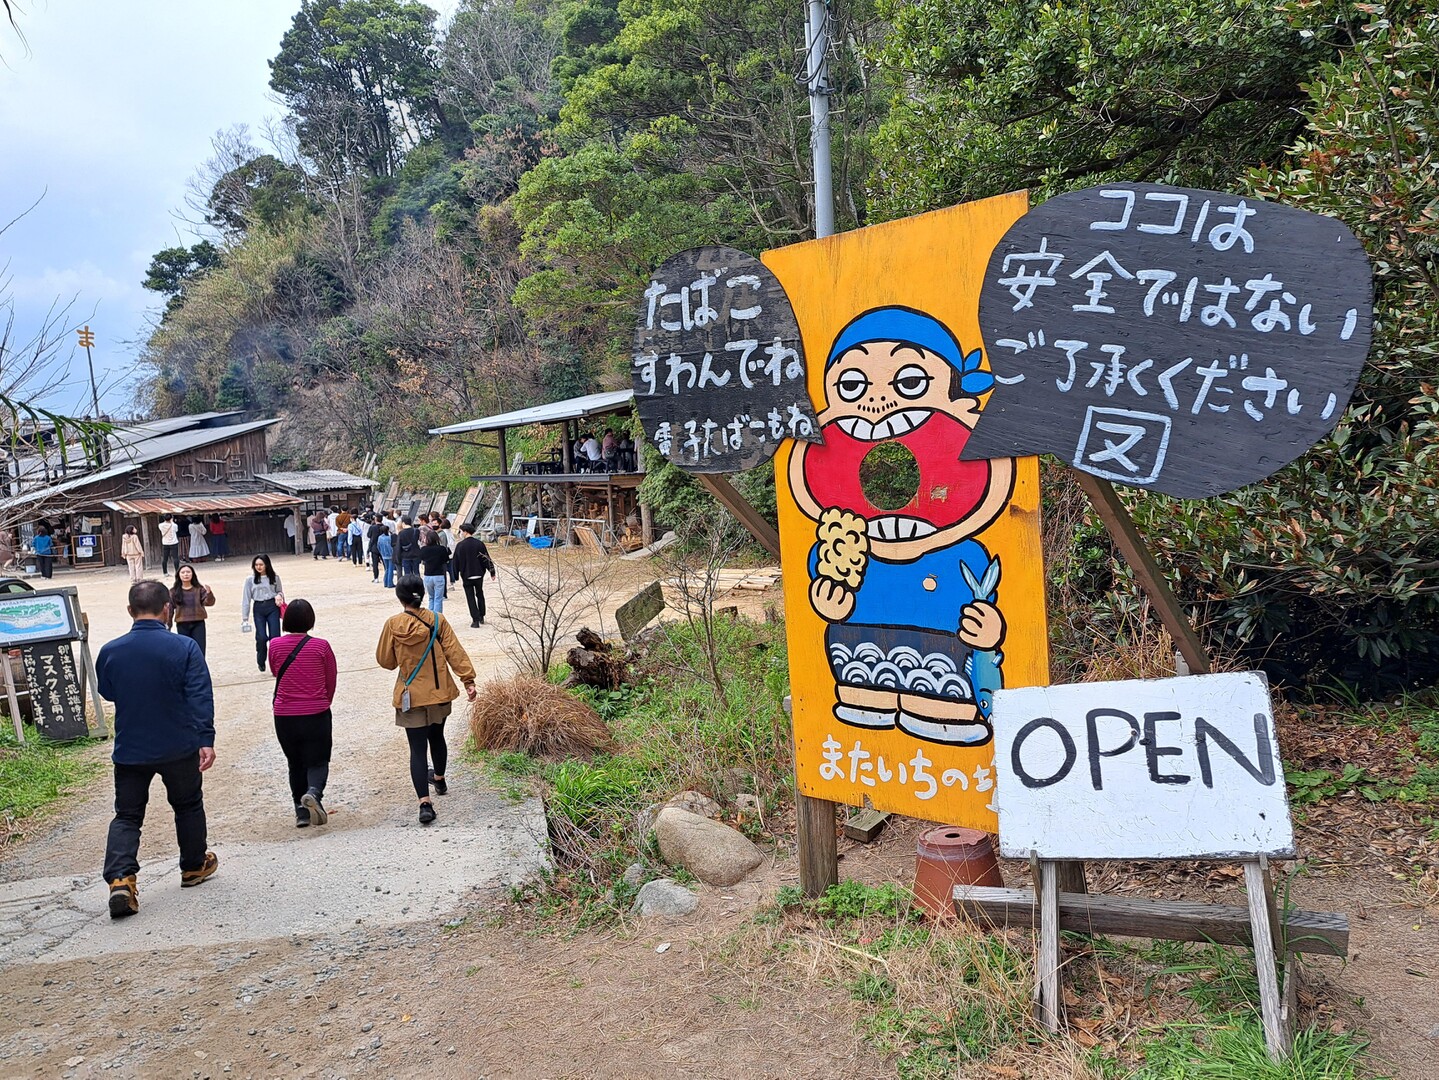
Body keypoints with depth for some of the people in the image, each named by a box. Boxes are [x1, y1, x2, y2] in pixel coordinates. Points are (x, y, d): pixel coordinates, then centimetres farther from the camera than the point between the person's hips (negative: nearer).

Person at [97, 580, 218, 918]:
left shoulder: (110, 652, -6)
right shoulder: (184, 648, -15)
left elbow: (107, 693, 11)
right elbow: (200, 697, -18)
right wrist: (206, 740, -15)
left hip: (129, 750, 2)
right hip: (179, 749, -1)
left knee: (127, 816, 10)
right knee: (188, 806, 18)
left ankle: (120, 879, -8)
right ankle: (194, 866, 31)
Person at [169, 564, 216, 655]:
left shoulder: (199, 589, -2)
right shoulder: (174, 592, 1)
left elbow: (209, 603, -13)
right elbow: (170, 609, 4)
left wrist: (209, 593, -34)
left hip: (198, 624, -1)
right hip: (182, 625, 2)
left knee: (200, 651, -5)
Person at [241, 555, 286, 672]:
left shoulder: (275, 578, 5)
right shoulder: (250, 580, 2)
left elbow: (280, 591, 18)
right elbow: (246, 599, 3)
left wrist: (279, 596, -7)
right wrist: (245, 617, 0)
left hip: (273, 607, 0)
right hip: (258, 609, 0)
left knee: (274, 636, -6)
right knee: (261, 637, -6)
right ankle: (261, 661, 17)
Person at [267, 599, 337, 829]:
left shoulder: (275, 645, -5)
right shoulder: (321, 646, -8)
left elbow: (276, 674, 11)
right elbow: (331, 682, 1)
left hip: (284, 716, 2)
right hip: (316, 714, -2)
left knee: (295, 763, 17)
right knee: (318, 761, 7)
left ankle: (301, 810, 16)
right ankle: (314, 792, -21)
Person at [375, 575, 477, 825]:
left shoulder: (393, 625, -10)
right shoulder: (437, 621, -7)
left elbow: (385, 660, -1)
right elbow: (455, 652, -10)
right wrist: (468, 679, -8)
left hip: (411, 695, -2)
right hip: (439, 692, 3)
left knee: (417, 748, -2)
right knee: (437, 737, 25)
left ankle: (425, 803, -12)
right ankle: (439, 779, 46)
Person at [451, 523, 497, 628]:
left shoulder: (460, 545, -10)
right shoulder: (479, 543, -3)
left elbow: (456, 562, -5)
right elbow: (487, 559, 0)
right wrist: (492, 572, 8)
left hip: (466, 576, -3)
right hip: (479, 575, 3)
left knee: (470, 598, 4)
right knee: (480, 595, 20)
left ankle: (476, 620, -3)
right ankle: (481, 617, 24)